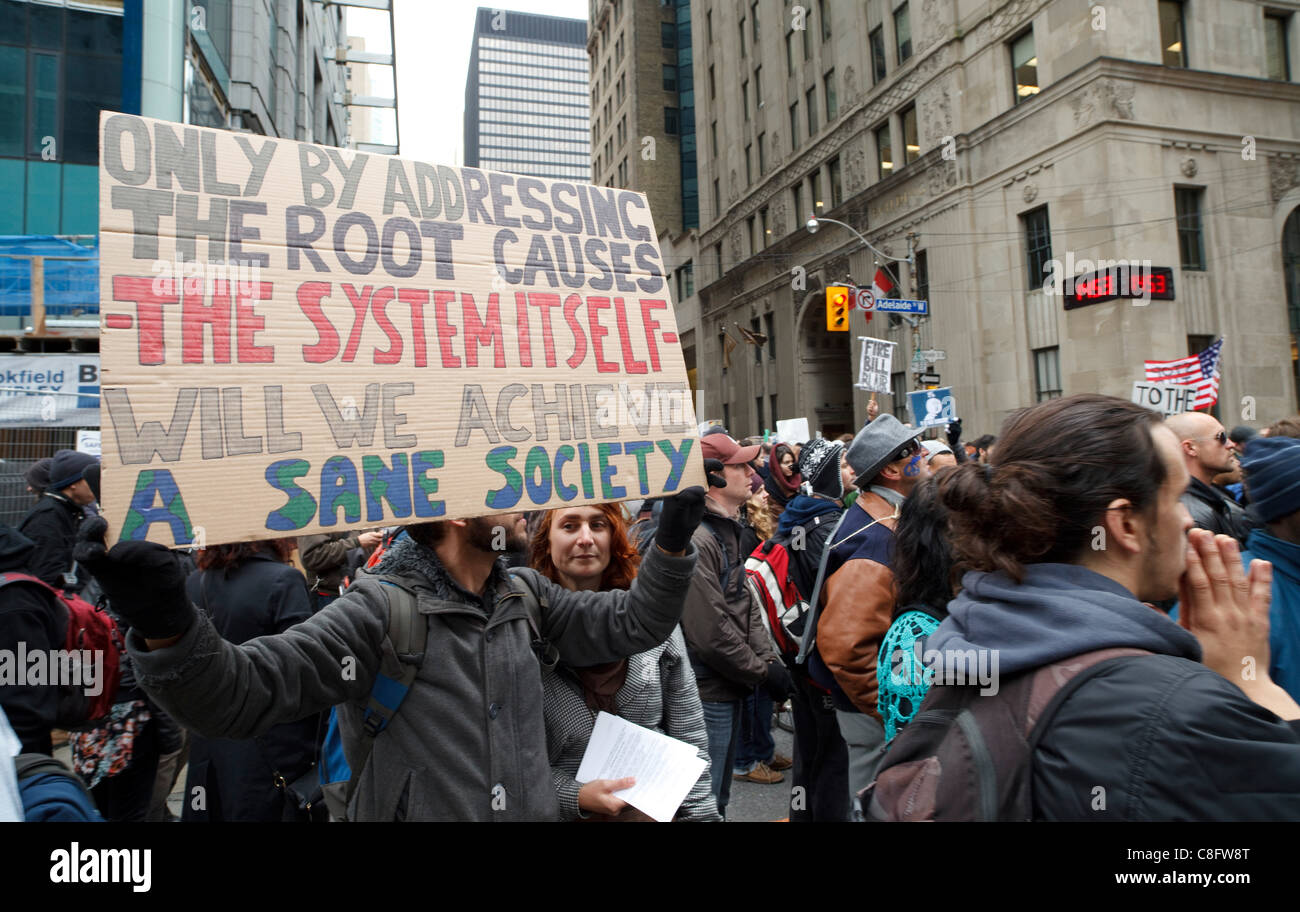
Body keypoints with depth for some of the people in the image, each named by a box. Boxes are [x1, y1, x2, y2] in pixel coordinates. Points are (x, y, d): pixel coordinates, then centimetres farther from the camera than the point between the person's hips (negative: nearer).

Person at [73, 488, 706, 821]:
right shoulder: (379, 612, -18)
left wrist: (672, 542, -3)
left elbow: (629, 624, 7)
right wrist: (166, 626, -42)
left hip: (538, 809, 6)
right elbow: (237, 694, -24)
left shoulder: (527, 598, 0)